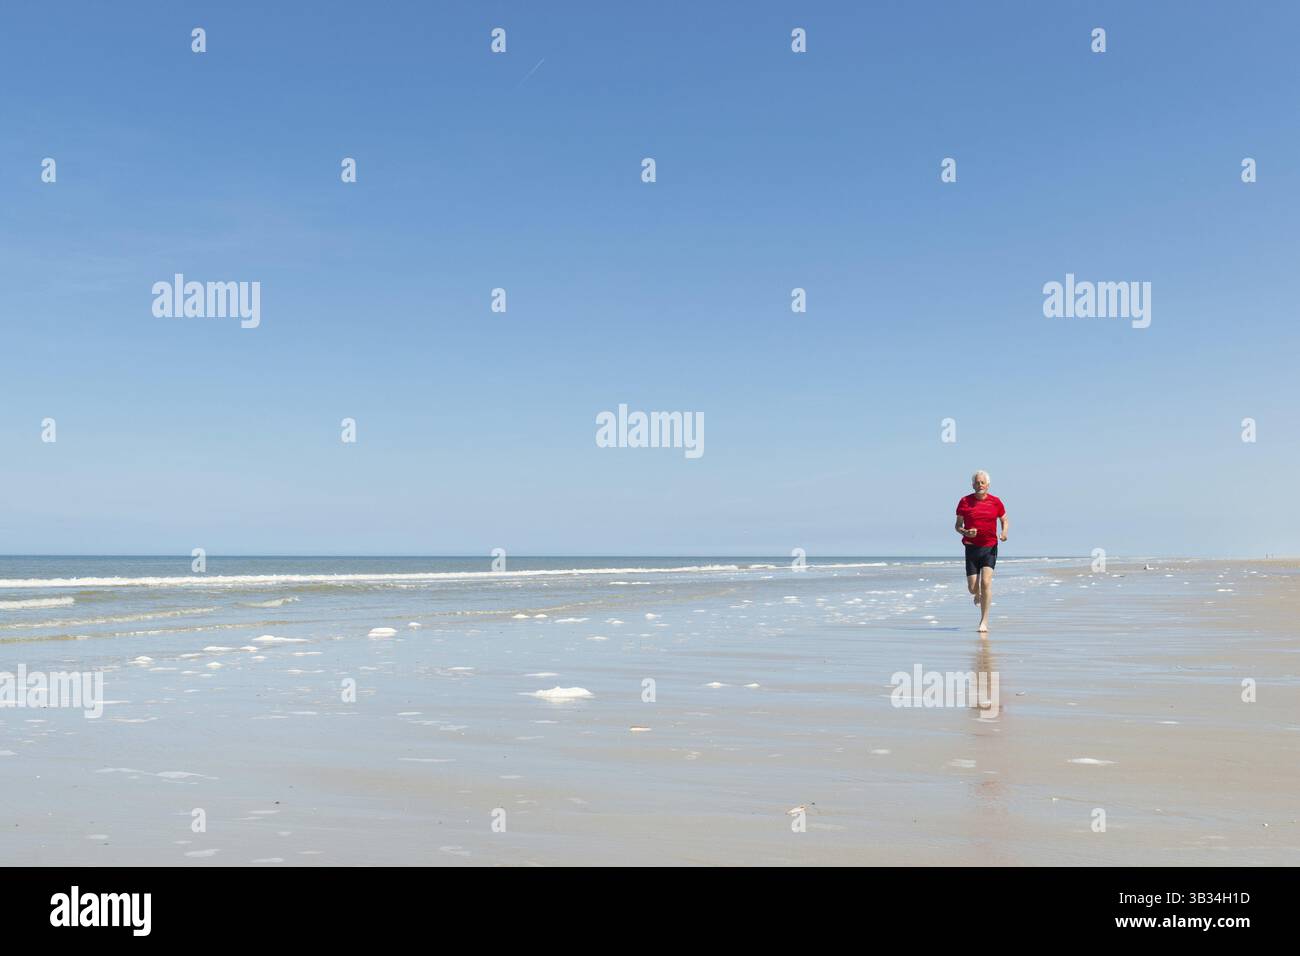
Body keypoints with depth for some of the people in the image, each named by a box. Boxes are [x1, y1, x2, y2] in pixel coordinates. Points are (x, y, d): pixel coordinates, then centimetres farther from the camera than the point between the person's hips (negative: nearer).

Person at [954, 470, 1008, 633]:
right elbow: (957, 525, 7)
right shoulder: (965, 502, 2)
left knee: (986, 581, -17)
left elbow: (1005, 521, 16)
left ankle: (984, 622, -9)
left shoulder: (995, 502, 4)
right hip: (971, 548, 1)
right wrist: (965, 532, -15)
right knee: (972, 588, 0)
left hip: (990, 548, -1)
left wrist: (1004, 532, -5)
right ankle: (978, 594, 41)